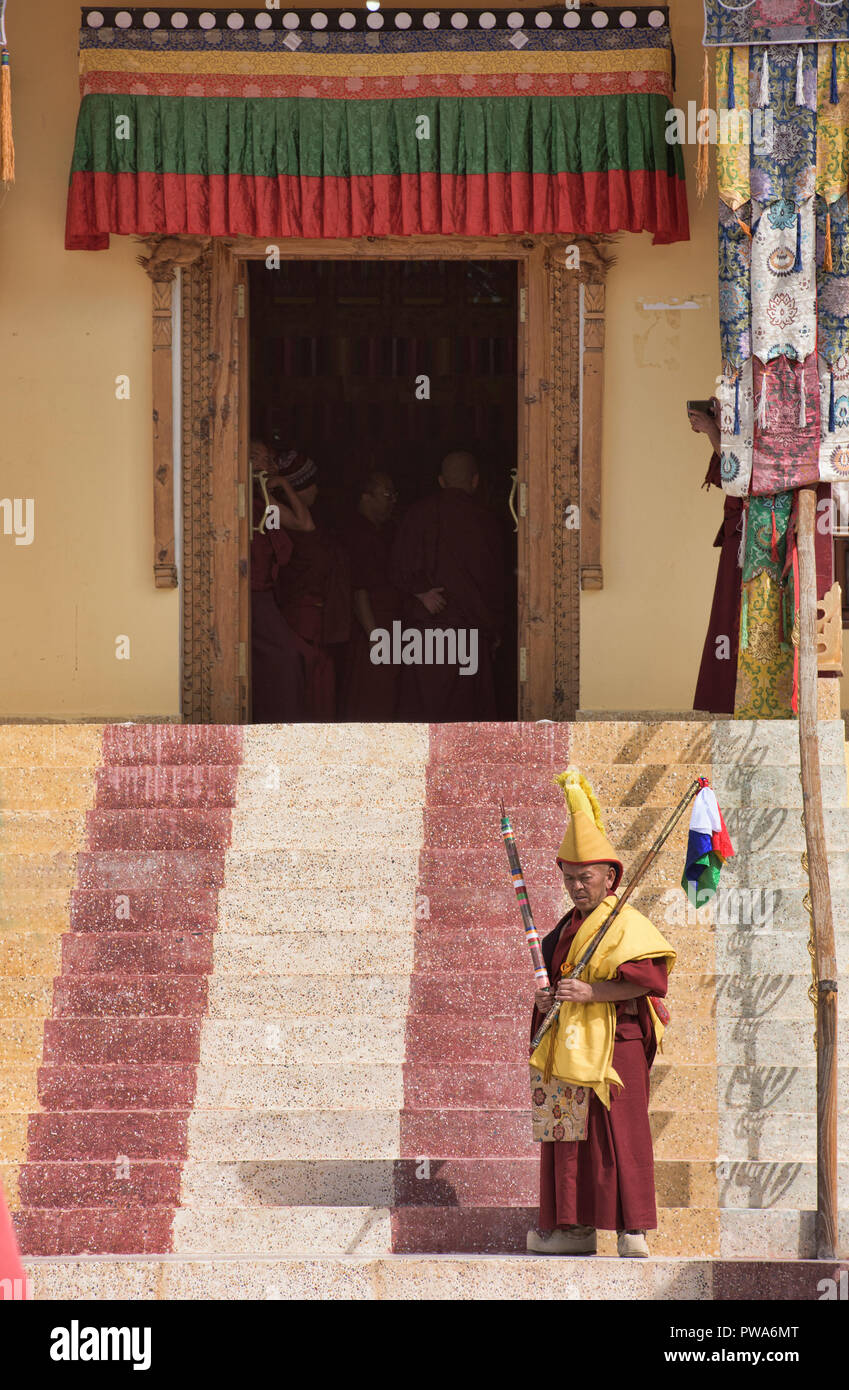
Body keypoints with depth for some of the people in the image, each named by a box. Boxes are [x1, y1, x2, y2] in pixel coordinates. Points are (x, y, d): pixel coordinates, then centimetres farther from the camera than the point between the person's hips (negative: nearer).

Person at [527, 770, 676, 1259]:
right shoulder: (571, 926, 17)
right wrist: (545, 998, 4)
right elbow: (557, 977, 26)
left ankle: (632, 1228, -9)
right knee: (572, 1133, 7)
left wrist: (591, 991, -23)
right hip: (570, 1044, 8)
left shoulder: (626, 923, -8)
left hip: (613, 1042, -8)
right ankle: (579, 1228, 10)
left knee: (617, 1131, -10)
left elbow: (645, 979, -19)